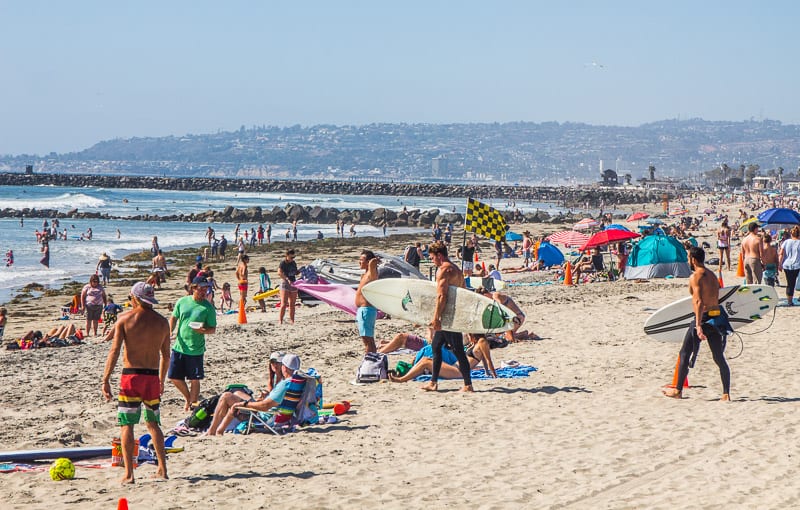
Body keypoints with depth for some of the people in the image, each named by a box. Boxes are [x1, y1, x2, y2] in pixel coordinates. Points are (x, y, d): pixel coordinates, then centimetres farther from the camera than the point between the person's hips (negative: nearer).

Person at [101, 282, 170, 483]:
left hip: (131, 375, -4)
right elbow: (166, 355, 14)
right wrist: (161, 380, 26)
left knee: (126, 425, 1)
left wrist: (106, 379, -7)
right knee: (153, 423, 19)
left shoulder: (125, 319, -4)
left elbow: (114, 351, -10)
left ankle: (129, 474, -5)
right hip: (153, 376, 4)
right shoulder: (162, 322, 7)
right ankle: (163, 469, 17)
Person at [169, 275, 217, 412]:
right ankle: (188, 398, 32)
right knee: (174, 377, 8)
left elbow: (213, 329, -2)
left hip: (196, 350, -3)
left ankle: (192, 404, 19)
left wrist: (204, 330, -23)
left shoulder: (208, 307, -6)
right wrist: (169, 332, -2)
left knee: (194, 380, 3)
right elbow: (174, 318, 14)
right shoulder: (182, 301, 2)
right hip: (178, 347, 3)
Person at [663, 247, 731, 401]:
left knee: (684, 354, 6)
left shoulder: (695, 277, -11)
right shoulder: (712, 275, 15)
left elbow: (699, 301, -21)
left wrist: (698, 326, -26)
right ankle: (726, 393, 3)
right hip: (716, 317, 7)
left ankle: (678, 391, 11)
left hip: (704, 317, -7)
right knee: (719, 357, 8)